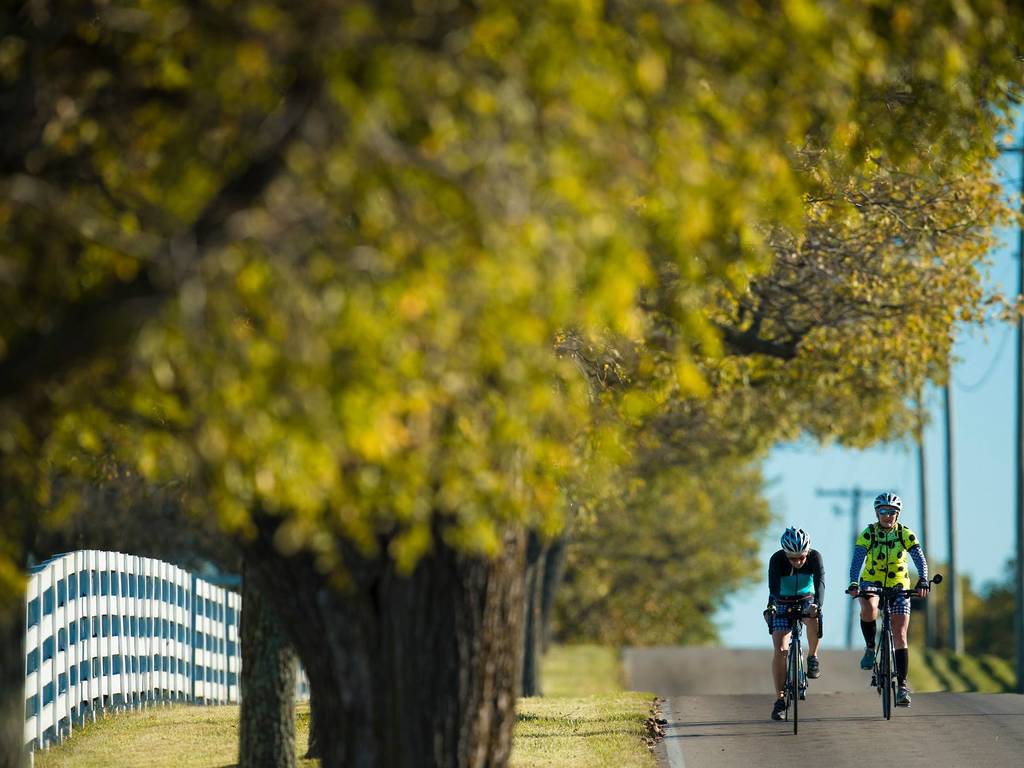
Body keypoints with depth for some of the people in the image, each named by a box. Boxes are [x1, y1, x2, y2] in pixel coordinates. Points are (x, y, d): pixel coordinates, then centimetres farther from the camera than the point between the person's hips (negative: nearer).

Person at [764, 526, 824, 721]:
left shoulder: (815, 557, -22)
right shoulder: (777, 560, -24)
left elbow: (820, 582, -35)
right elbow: (773, 587, -34)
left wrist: (817, 604, -53)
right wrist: (771, 606, -53)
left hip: (807, 600, 0)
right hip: (783, 604, 0)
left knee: (814, 618, -36)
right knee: (780, 650, -14)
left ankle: (812, 657, -11)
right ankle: (780, 700, -8)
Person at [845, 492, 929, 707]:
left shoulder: (905, 534, -11)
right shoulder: (868, 534, -14)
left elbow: (919, 558, -21)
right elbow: (857, 560, -26)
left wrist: (923, 581, -39)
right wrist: (854, 584, -43)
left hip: (898, 586, 1)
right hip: (872, 584, -1)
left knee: (900, 637, -7)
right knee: (868, 610, -36)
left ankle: (902, 685, -5)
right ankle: (870, 648, -10)